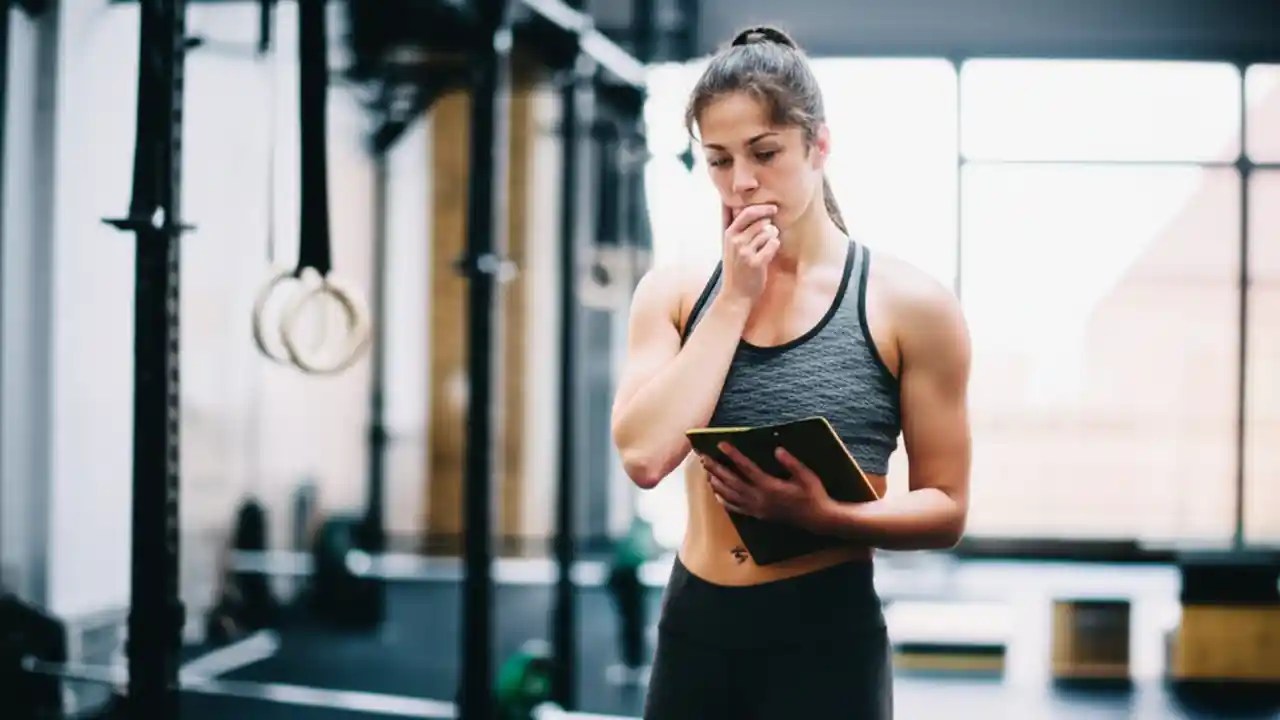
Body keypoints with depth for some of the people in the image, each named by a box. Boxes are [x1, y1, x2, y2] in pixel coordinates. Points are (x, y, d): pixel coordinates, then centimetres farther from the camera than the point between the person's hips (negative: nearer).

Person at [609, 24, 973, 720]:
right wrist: (733, 299, -11)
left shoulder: (906, 303, -5)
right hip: (694, 633, 3)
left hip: (826, 639, -3)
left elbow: (945, 508, -4)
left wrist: (825, 515, -21)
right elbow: (645, 456, -13)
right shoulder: (673, 292, 3)